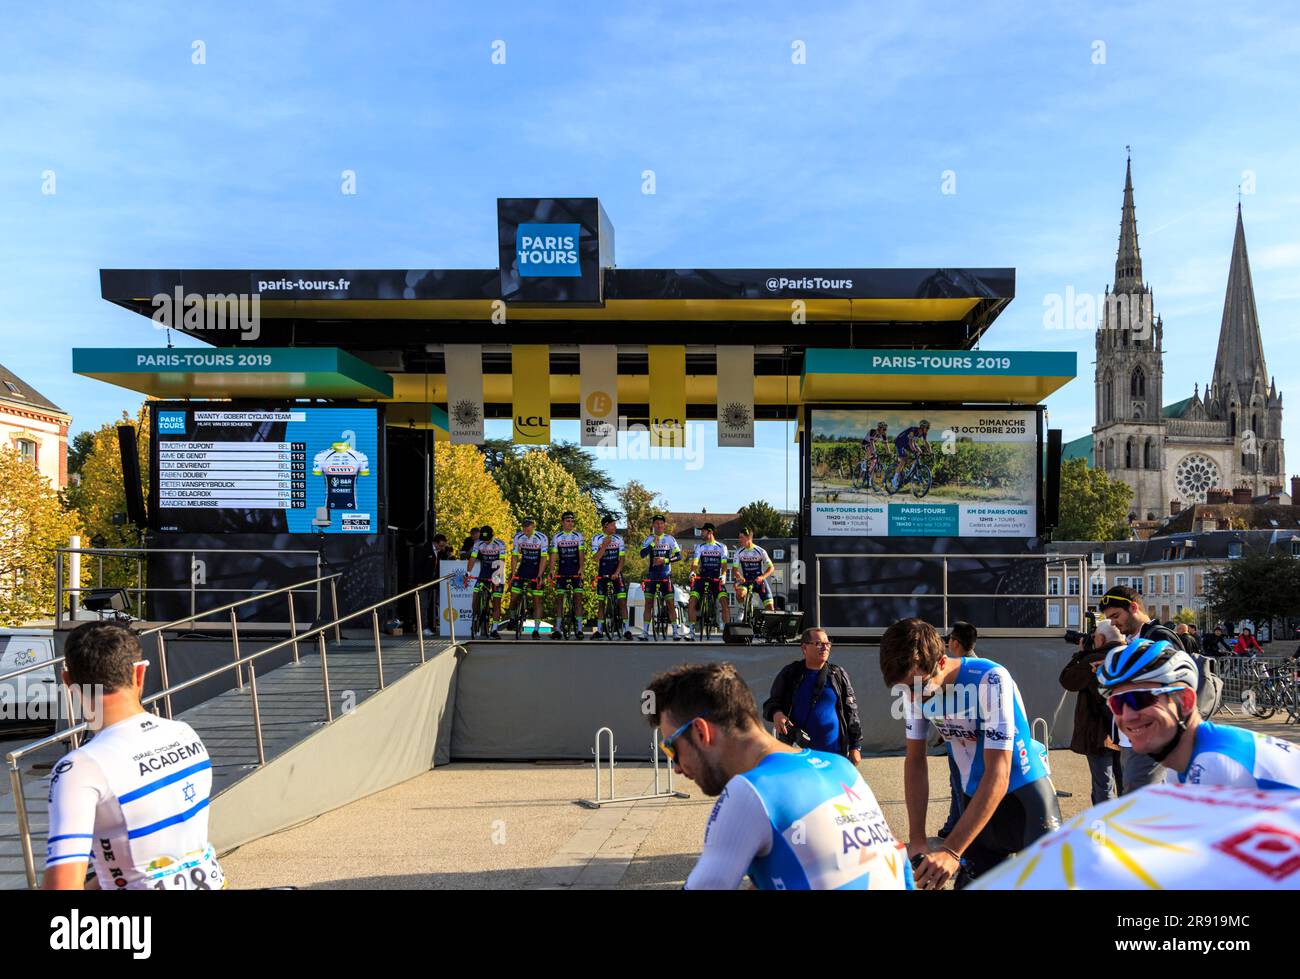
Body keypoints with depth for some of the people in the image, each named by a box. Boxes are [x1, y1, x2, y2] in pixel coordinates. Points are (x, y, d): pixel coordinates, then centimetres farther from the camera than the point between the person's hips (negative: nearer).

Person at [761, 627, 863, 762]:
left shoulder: (838, 674, 6)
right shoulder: (790, 674, 3)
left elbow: (851, 711, 8)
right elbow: (771, 703, 8)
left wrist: (855, 747, 5)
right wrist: (776, 713, -16)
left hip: (833, 754, 1)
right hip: (796, 752, -1)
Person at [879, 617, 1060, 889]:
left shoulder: (990, 680, -29)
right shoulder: (914, 687, -12)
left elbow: (997, 775, -31)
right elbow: (915, 762, -1)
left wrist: (951, 850, -37)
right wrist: (917, 839, -10)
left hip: (1025, 793, -4)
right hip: (975, 797, 5)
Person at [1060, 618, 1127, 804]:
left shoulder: (1094, 661, -17)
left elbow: (1067, 680, -5)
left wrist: (1081, 653, 3)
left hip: (1100, 734, -5)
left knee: (1103, 788, 0)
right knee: (1125, 785, 16)